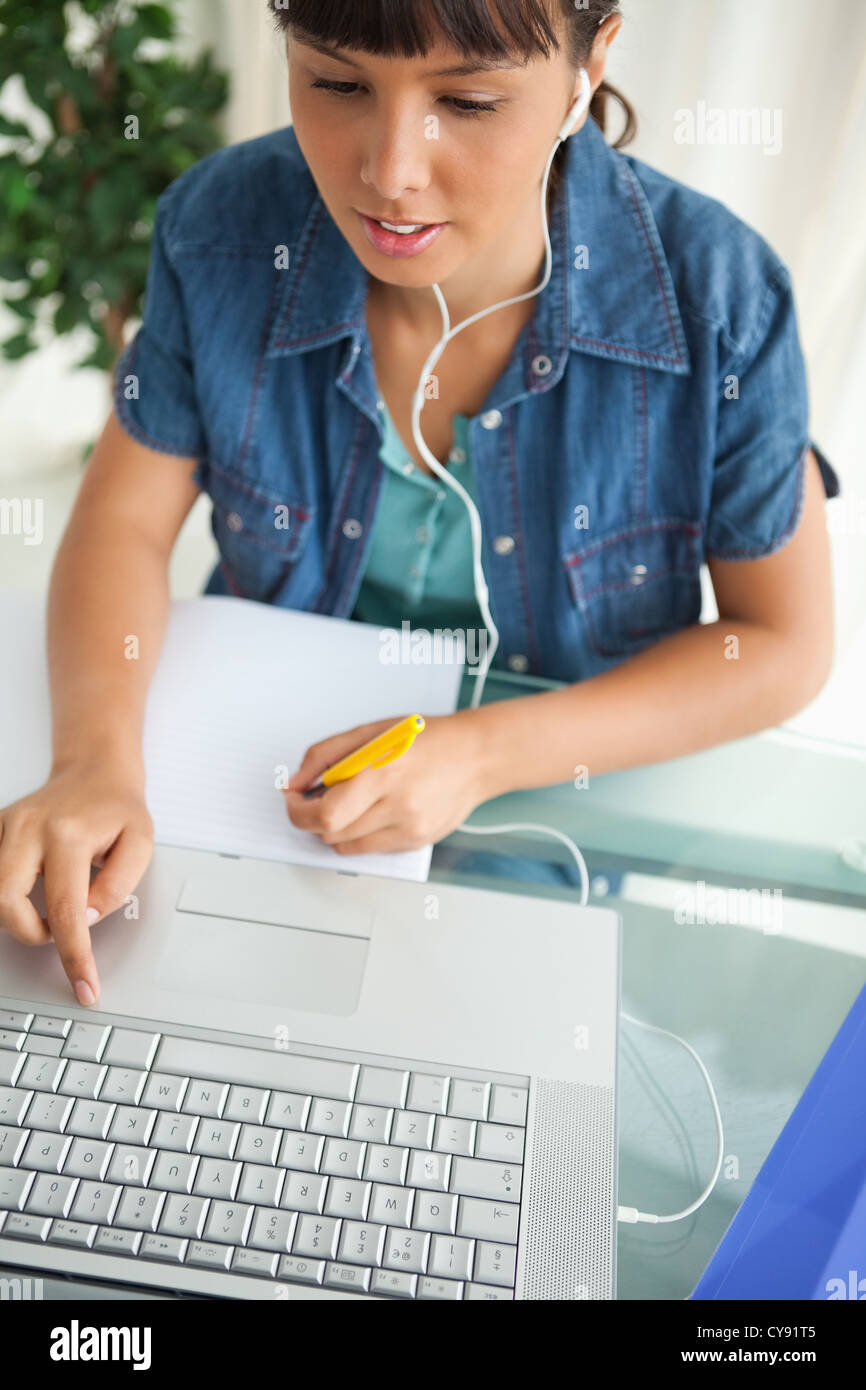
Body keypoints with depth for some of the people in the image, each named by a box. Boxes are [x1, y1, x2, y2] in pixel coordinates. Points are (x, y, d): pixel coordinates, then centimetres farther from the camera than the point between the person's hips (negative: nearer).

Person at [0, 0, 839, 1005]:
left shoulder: (721, 299, -20)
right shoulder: (220, 232, -14)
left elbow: (785, 643, -12)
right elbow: (124, 519, -6)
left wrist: (488, 754, -24)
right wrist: (95, 760, -26)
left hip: (567, 804, 0)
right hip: (263, 778, 1)